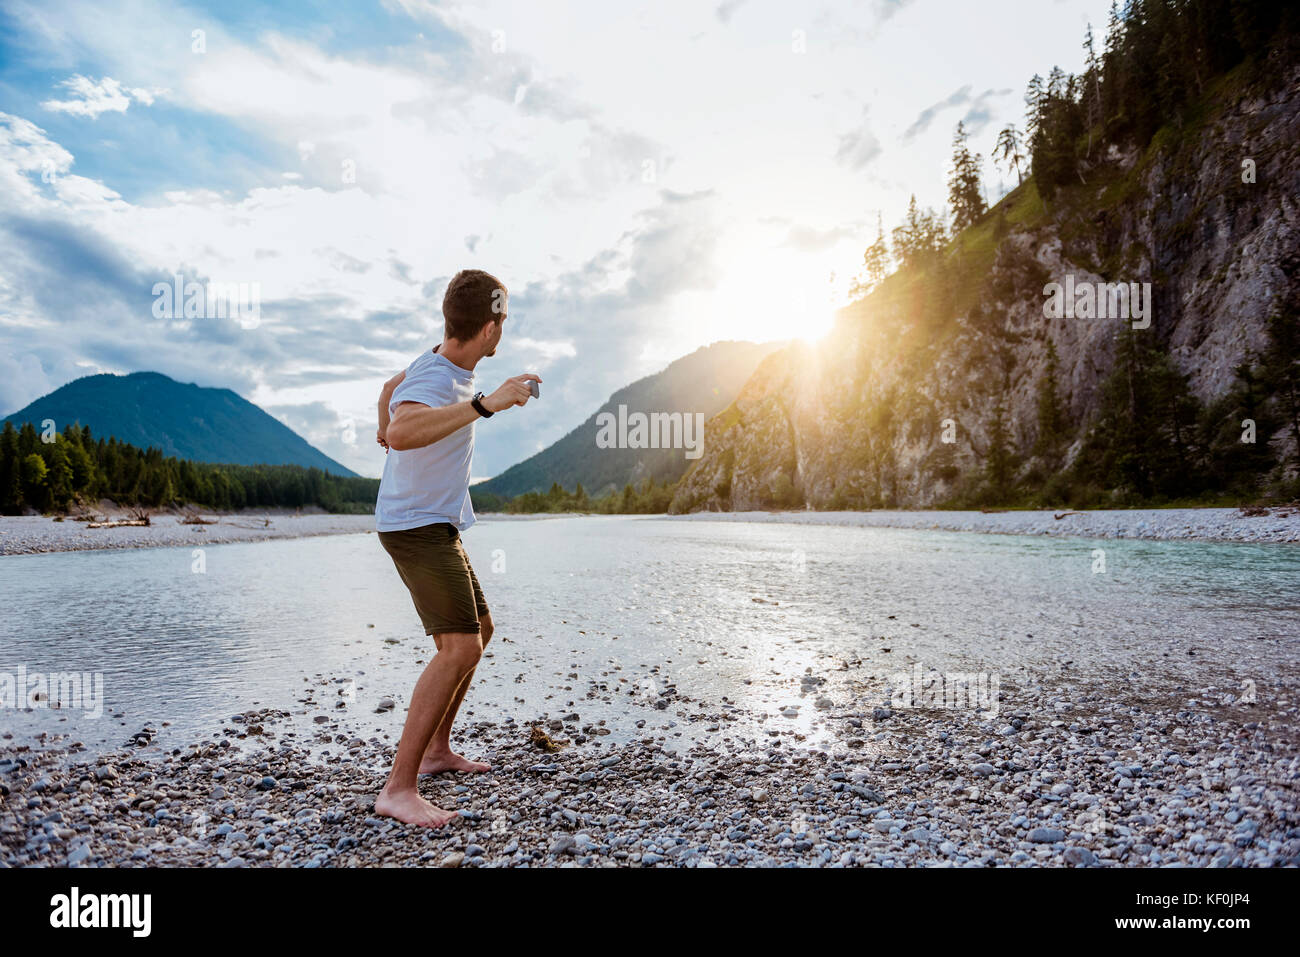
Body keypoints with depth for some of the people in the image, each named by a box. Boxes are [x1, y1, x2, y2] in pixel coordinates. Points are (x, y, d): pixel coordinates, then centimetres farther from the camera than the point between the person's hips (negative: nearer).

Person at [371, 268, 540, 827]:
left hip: (439, 527, 10)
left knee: (479, 629, 18)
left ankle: (436, 749, 30)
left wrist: (384, 427, 42)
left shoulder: (447, 364, 5)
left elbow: (392, 385, 25)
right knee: (460, 647, -19)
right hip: (416, 528, -10)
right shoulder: (435, 379, -25)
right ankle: (398, 789, -14)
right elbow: (403, 432, -49)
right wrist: (486, 404, -48)